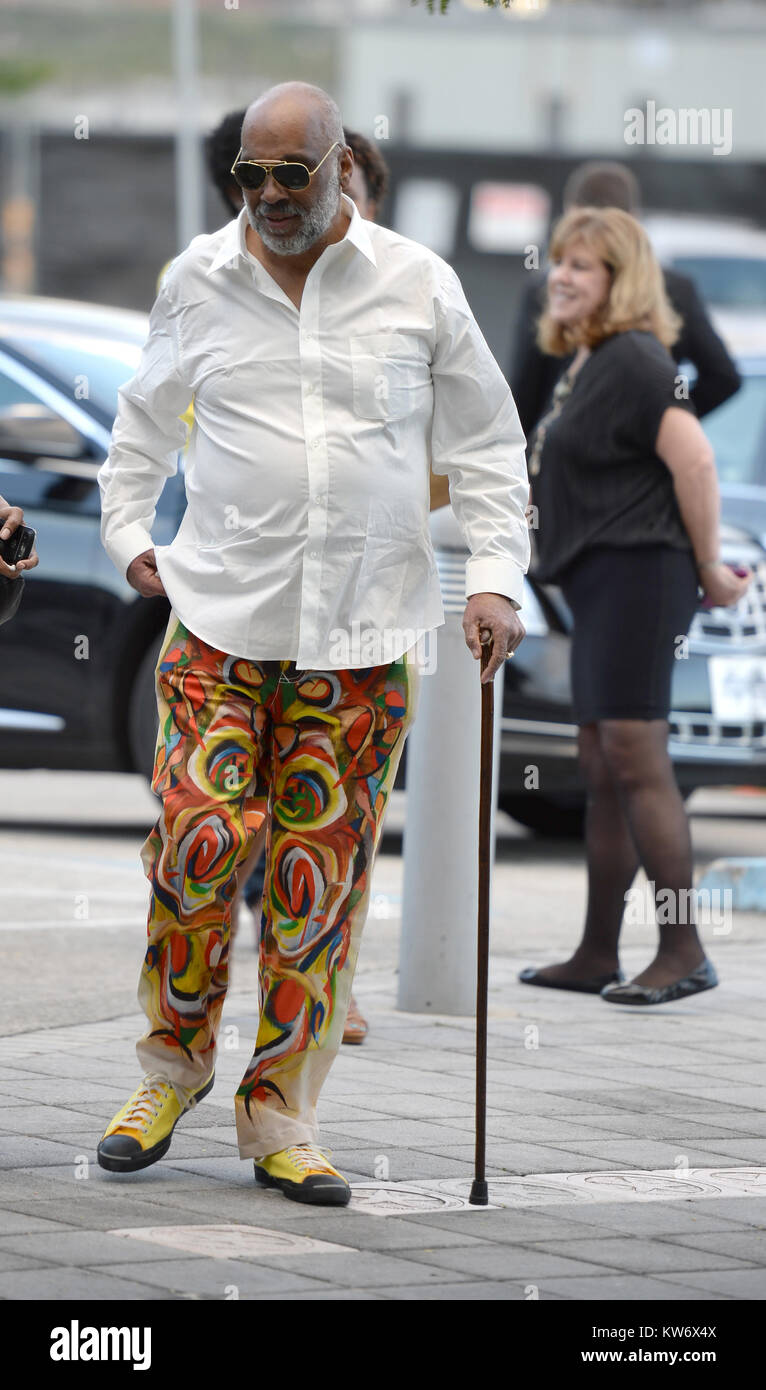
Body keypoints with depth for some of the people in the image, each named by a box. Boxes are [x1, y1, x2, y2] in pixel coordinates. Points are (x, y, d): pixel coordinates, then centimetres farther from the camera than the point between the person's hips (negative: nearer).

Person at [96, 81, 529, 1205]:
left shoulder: (418, 286, 3)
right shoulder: (197, 281, 5)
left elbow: (486, 442, 10)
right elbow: (143, 423, 23)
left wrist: (496, 578, 2)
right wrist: (128, 533, 17)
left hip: (362, 641, 0)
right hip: (220, 617, 0)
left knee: (321, 876, 0)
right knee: (200, 837, -13)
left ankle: (282, 1115, 9)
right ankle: (176, 1057, 10)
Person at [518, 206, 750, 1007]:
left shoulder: (633, 359, -13)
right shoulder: (587, 363, 17)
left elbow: (692, 459, -20)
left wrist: (709, 570, -15)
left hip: (637, 573, -10)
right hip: (600, 581, 10)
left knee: (636, 760, -12)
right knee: (602, 769, 11)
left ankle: (683, 953, -10)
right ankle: (597, 955, 15)